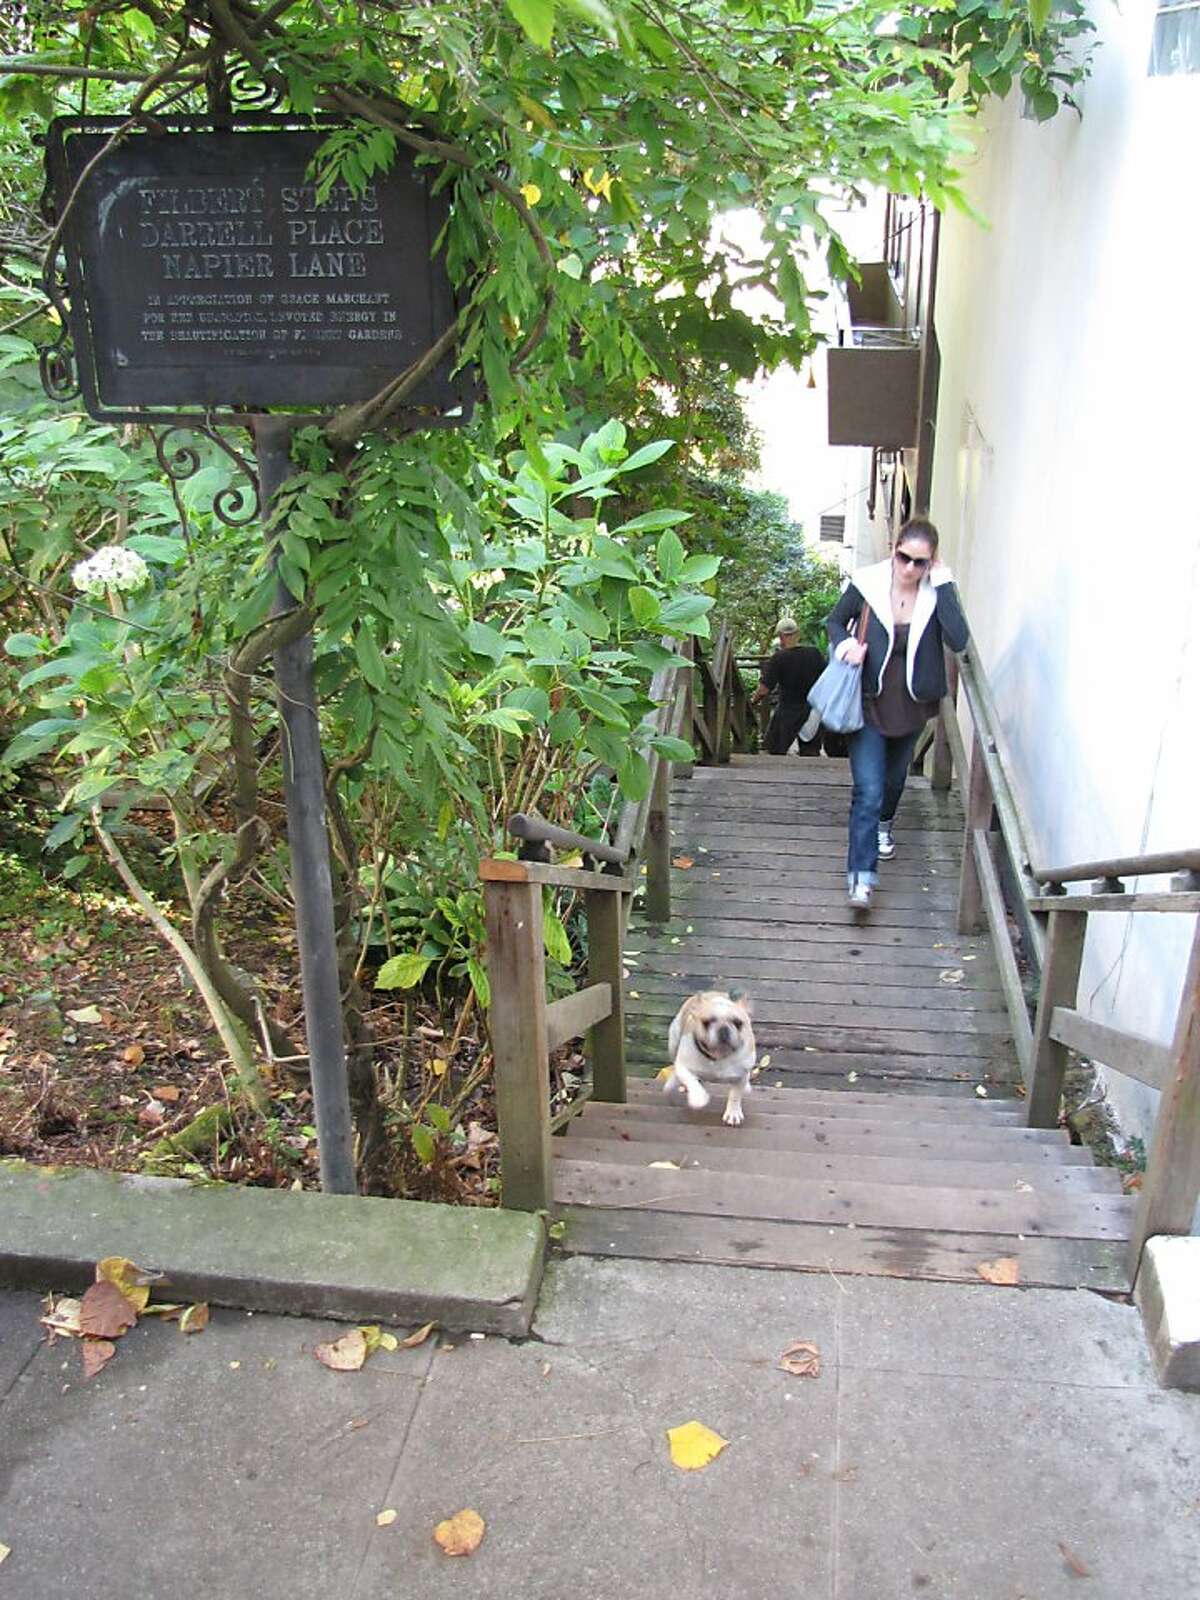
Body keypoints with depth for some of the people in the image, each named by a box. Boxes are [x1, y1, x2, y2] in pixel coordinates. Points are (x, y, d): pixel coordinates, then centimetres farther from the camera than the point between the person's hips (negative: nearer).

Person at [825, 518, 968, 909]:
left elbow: (958, 641, -26)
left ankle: (883, 824, 57)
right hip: (869, 702, -3)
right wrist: (845, 642, -20)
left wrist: (944, 584, -26)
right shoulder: (867, 583, -15)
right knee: (868, 790, -12)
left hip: (912, 705, 3)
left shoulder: (938, 592, -12)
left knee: (895, 776, 26)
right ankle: (861, 876, -9)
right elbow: (834, 620, 1)